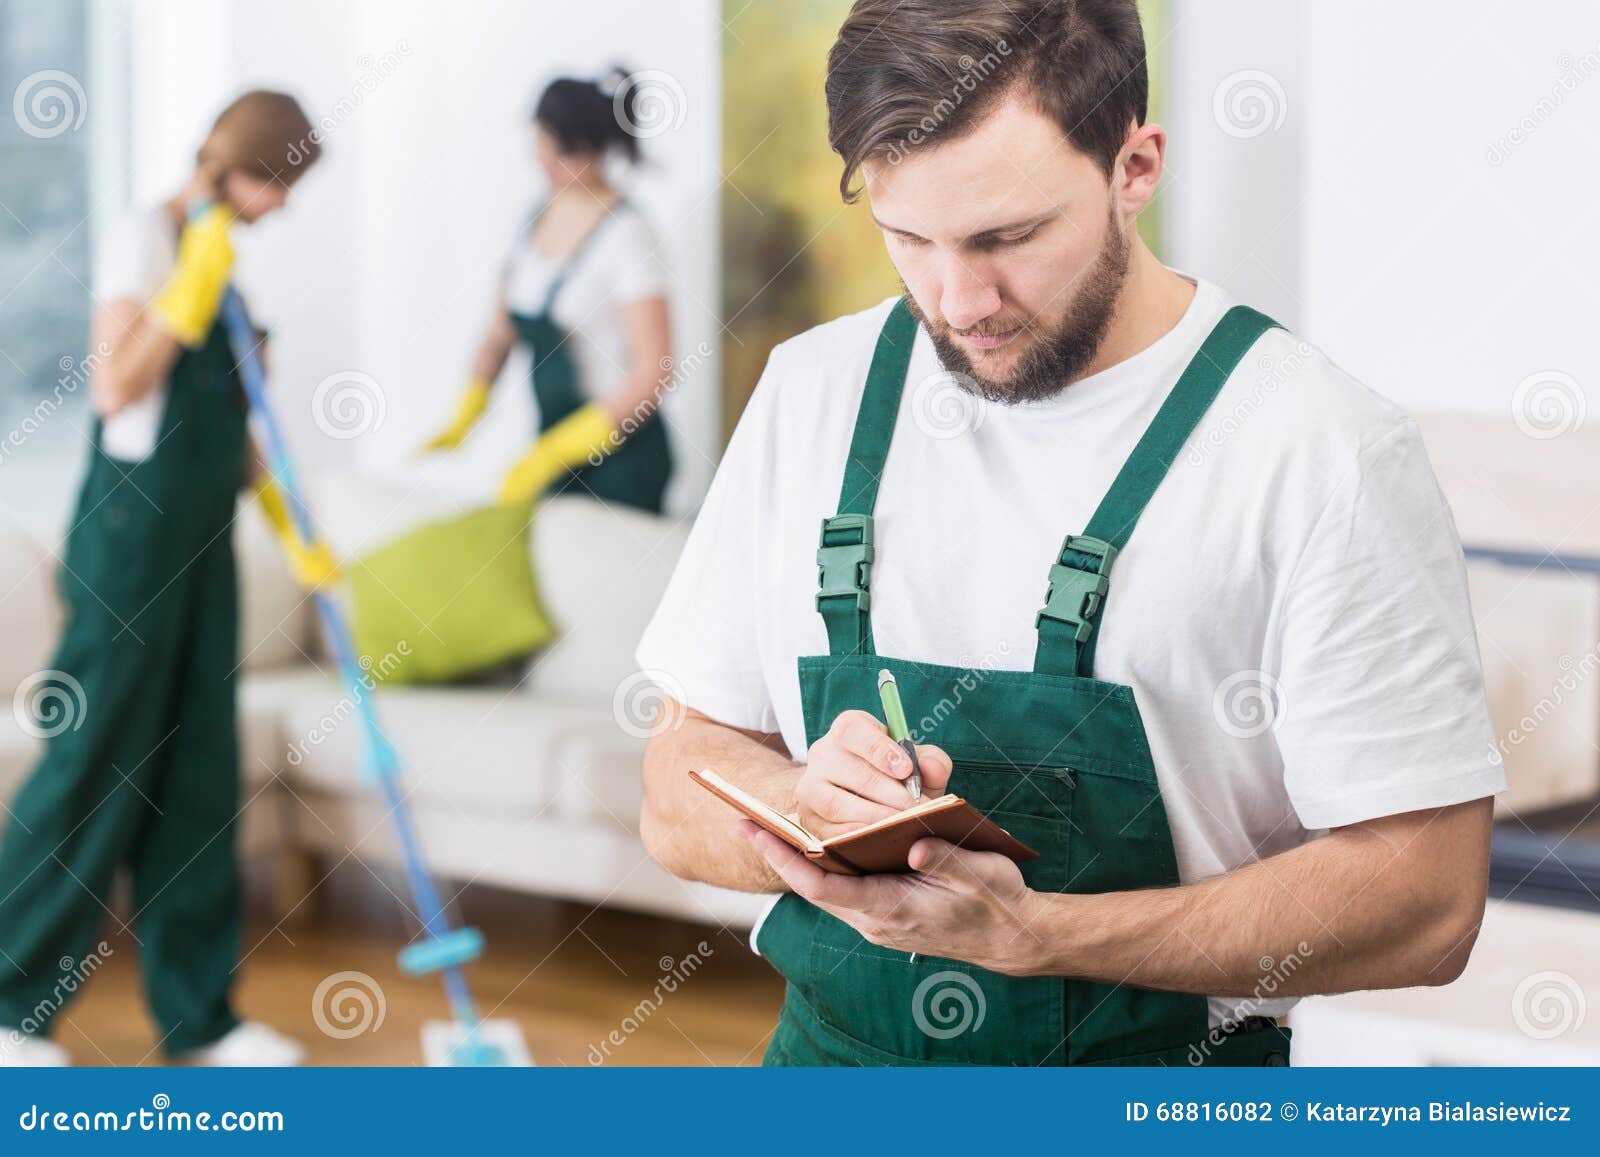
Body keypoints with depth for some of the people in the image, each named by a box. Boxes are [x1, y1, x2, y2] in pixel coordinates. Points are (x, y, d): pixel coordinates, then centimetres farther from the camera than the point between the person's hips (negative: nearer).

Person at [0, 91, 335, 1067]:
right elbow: (116, 388, -21)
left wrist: (294, 532, 13)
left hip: (201, 540, 8)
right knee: (98, 766, -3)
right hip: (132, 530, -8)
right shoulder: (145, 238, -11)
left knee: (198, 774, 9)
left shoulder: (218, 253, 13)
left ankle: (198, 1015, 15)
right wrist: (193, 286, -22)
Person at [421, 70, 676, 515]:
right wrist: (462, 421, -2)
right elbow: (499, 335, 14)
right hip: (552, 441, 6)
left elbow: (652, 372, -18)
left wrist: (555, 452, -21)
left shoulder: (625, 234, -14)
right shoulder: (536, 219, 8)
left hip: (619, 461, -6)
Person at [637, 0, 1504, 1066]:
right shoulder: (816, 392, 5)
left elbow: (1425, 901, -11)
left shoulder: (1324, 449, -9)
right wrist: (807, 803, -14)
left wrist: (1027, 933, -20)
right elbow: (680, 809, 8)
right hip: (827, 1060, 4)